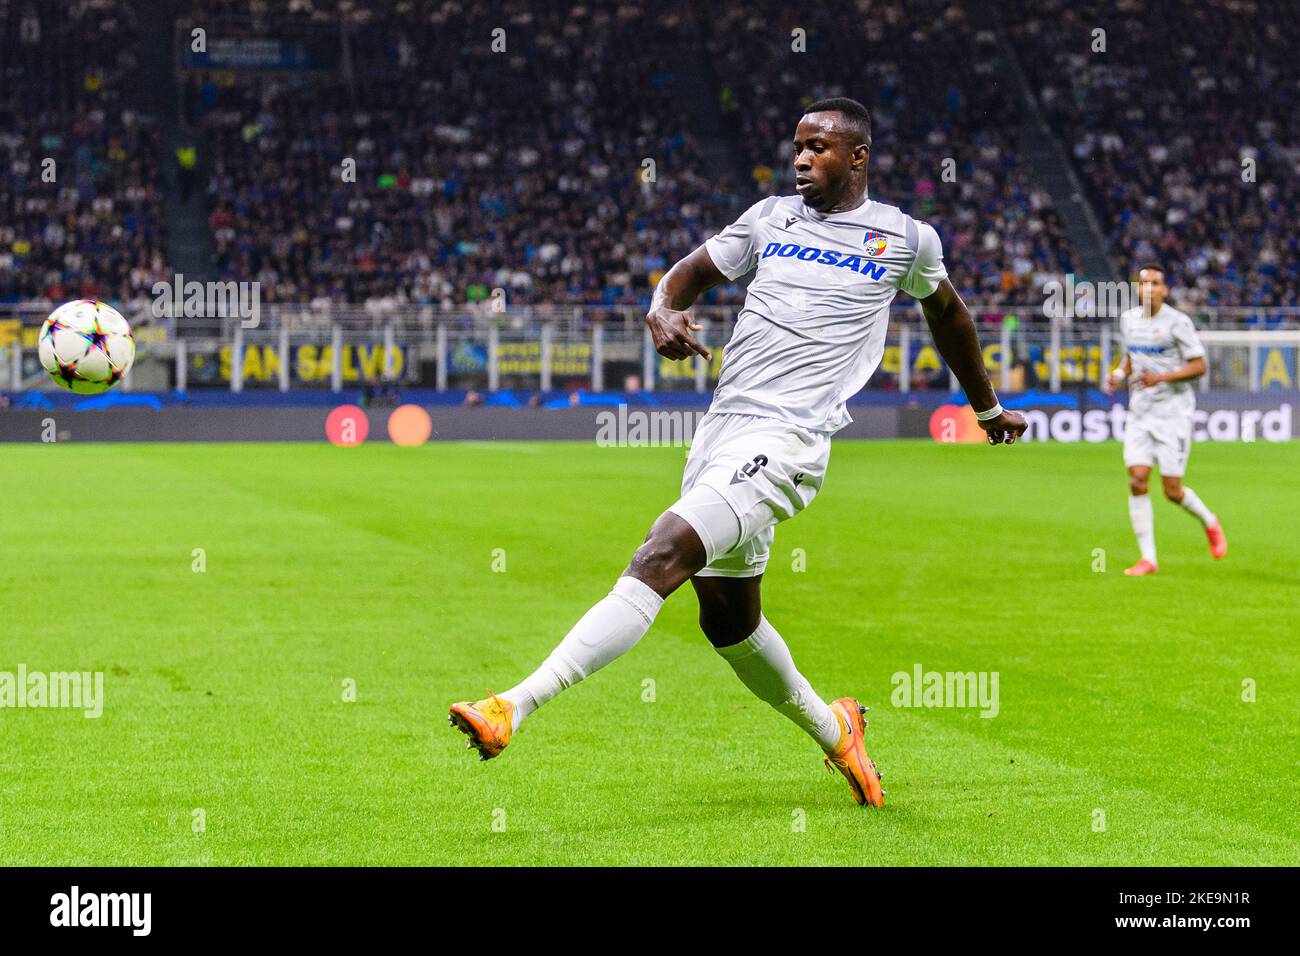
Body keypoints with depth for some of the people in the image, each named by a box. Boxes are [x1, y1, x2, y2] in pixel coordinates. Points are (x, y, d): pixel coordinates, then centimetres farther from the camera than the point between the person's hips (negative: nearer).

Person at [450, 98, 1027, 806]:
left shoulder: (906, 238, 8)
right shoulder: (770, 217, 16)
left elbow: (947, 312, 25)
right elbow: (688, 274, 22)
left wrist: (987, 408, 39)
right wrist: (662, 310, -4)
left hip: (785, 440, -6)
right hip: (721, 426, 6)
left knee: (659, 559, -23)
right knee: (728, 619, 14)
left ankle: (515, 706, -33)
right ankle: (832, 730, 39)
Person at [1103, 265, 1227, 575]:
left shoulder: (1177, 322, -11)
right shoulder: (1128, 319, 7)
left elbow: (1198, 366, -10)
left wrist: (1161, 378, -24)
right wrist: (1119, 373, 2)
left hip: (1173, 413, -5)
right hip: (1139, 413, 5)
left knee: (1172, 490, -5)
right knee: (1137, 482, -8)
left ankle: (1209, 523, 27)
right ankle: (1148, 559, -3)